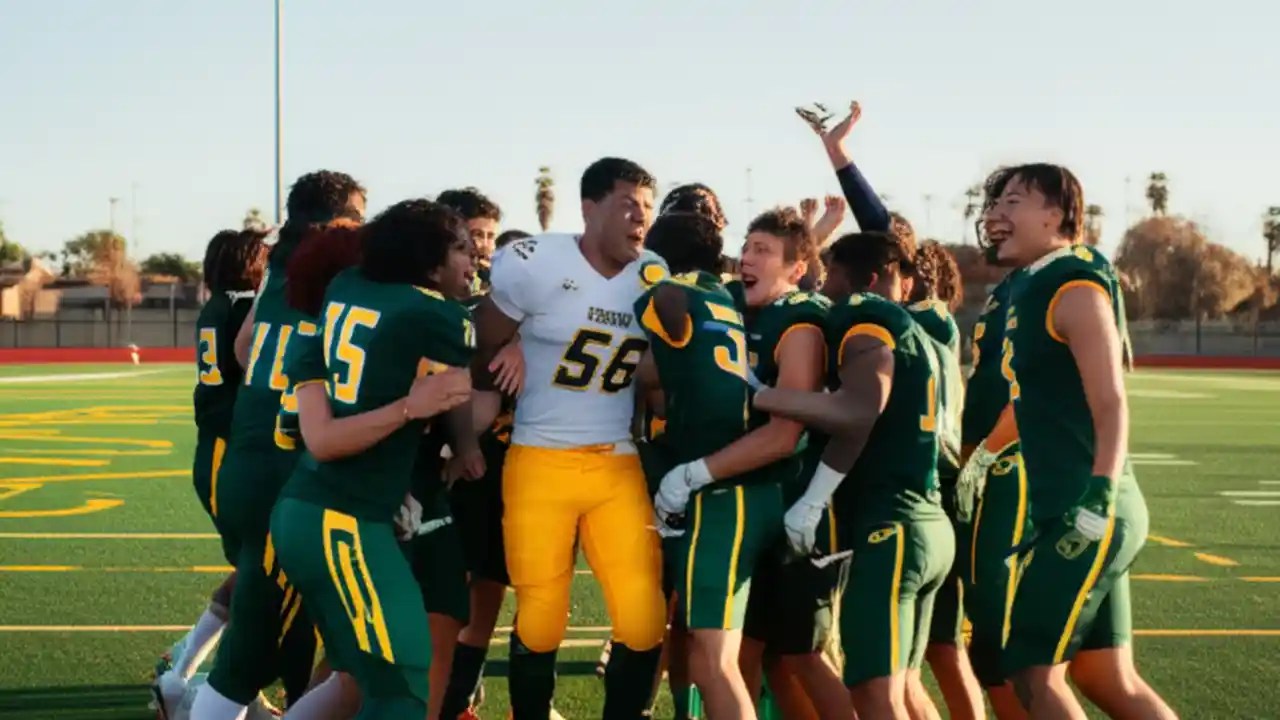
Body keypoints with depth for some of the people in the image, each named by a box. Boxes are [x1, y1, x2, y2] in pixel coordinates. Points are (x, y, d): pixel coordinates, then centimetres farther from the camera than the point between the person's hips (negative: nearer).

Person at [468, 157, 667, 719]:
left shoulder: (654, 277, 4)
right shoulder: (536, 264, -10)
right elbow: (481, 352, 1)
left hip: (619, 465, 4)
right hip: (540, 462, -3)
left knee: (645, 619, -6)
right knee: (540, 621, -2)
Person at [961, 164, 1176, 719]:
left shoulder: (1075, 287, -12)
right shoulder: (1032, 289, 15)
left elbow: (1111, 406, -20)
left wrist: (1100, 499, -30)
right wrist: (978, 457, 39)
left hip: (1086, 514, -9)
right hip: (1064, 509, 9)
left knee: (1033, 671, -3)